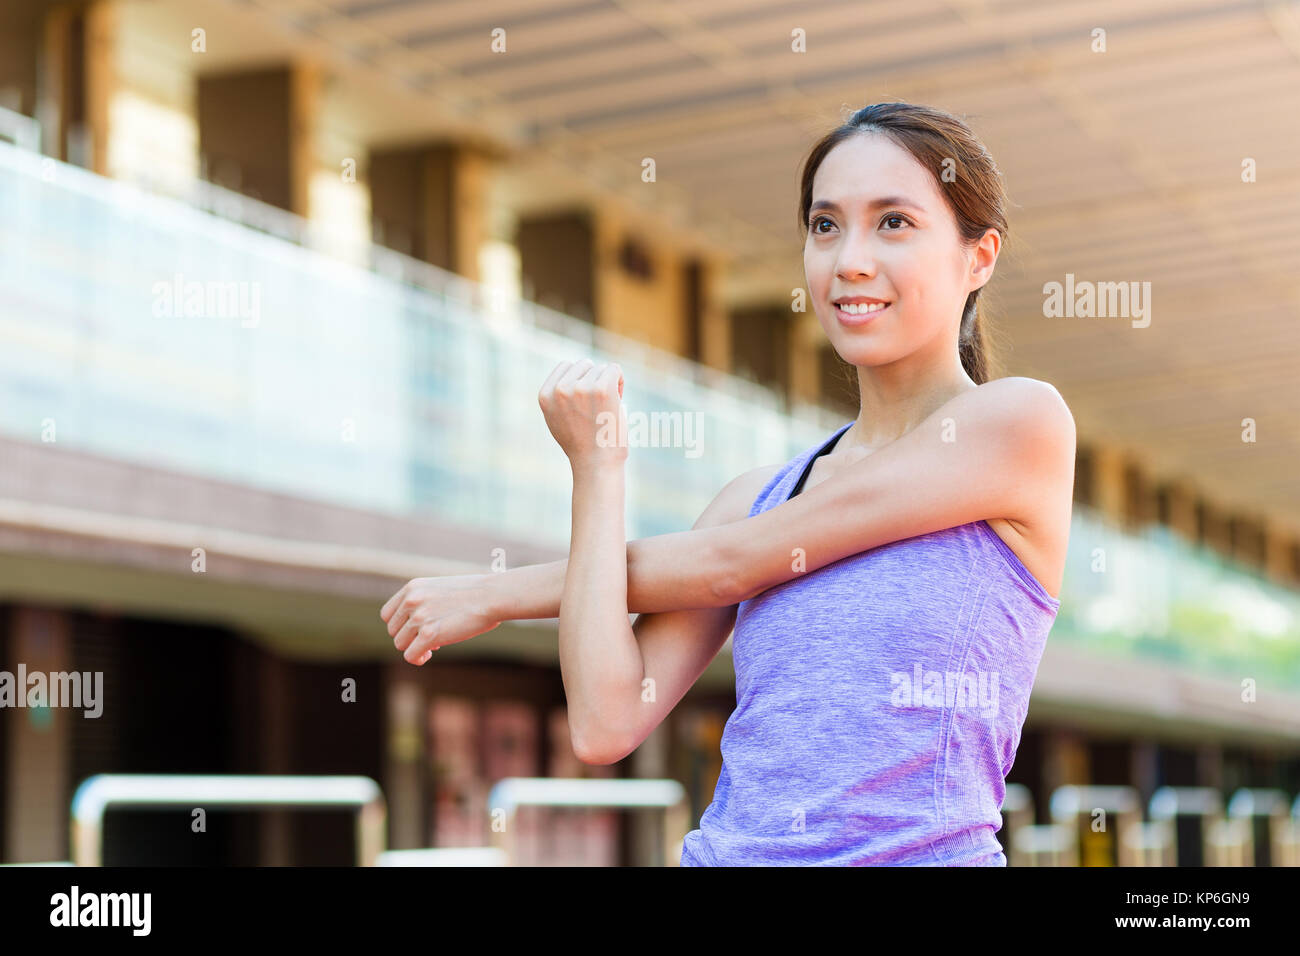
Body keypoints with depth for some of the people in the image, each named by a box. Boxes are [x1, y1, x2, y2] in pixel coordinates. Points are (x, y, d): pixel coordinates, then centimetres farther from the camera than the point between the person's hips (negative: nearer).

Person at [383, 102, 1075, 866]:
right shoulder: (759, 497, 12)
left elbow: (732, 564, -4)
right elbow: (608, 724, 3)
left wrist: (495, 594, 5)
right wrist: (596, 465, 6)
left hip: (919, 850, -3)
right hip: (723, 850, 4)